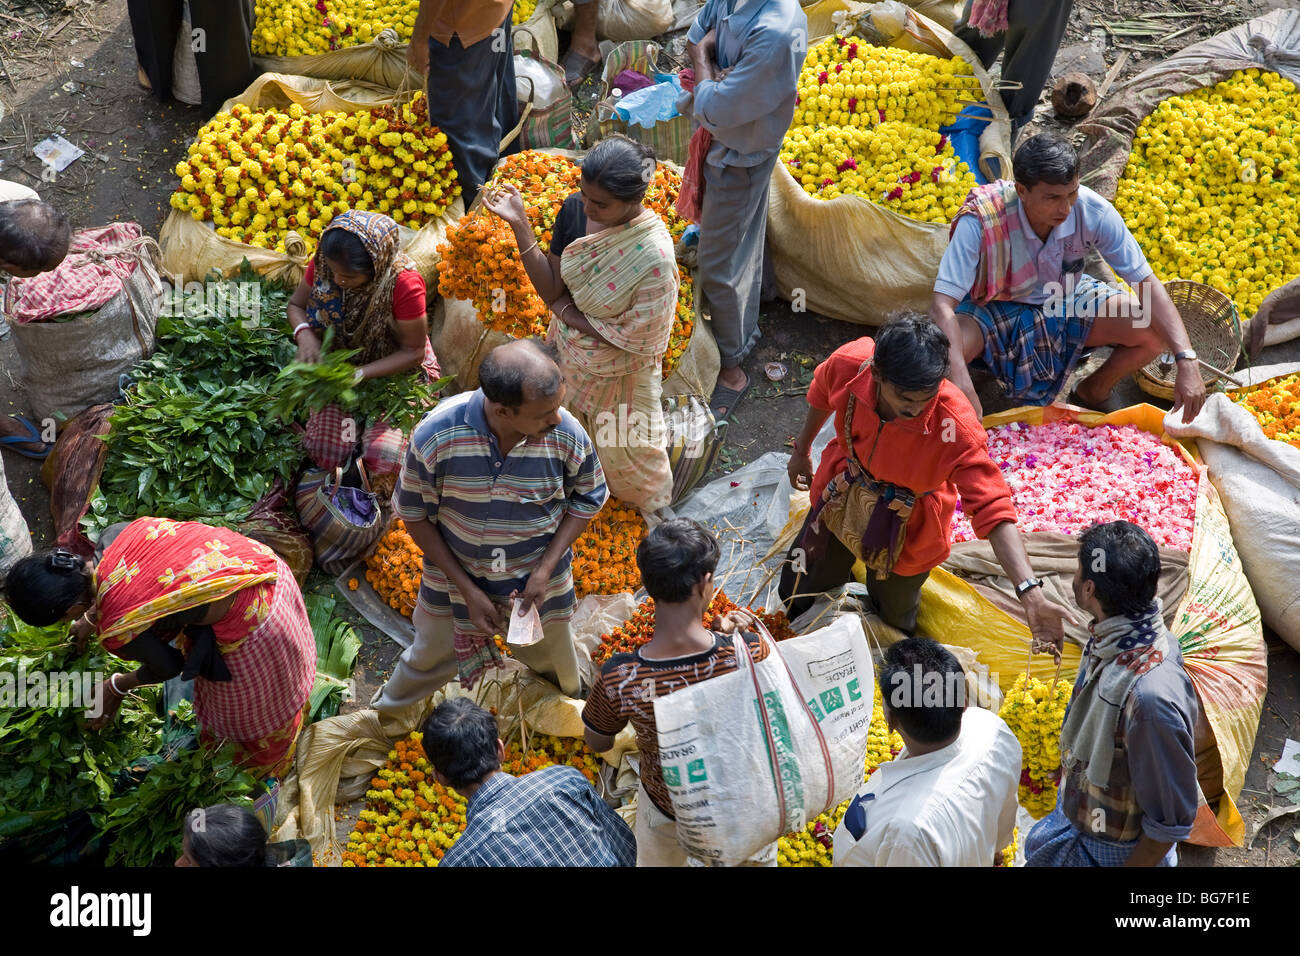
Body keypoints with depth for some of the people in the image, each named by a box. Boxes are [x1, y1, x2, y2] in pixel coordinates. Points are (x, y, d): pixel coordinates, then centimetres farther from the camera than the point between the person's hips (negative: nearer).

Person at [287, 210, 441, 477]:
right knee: (324, 453, -13)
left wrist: (359, 374, -28)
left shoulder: (404, 283, -29)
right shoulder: (323, 263, -16)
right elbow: (296, 305, 2)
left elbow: (413, 351, -19)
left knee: (383, 459, -19)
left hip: (397, 372, -3)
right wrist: (305, 334, -21)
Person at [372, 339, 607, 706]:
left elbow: (587, 500, -7)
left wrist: (546, 569, -17)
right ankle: (391, 708, 61)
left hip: (539, 581, 1)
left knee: (554, 665, 27)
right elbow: (414, 514, -15)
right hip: (453, 577, 0)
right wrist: (467, 590, -17)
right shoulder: (435, 435, -31)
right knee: (430, 660, 27)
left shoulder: (567, 435, -27)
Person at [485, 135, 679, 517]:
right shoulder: (574, 209, -19)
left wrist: (569, 313, -17)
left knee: (624, 446, 23)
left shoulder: (654, 256, -36)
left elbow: (635, 337, -26)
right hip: (572, 354, 5)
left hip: (620, 374, -4)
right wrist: (520, 224, -25)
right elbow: (551, 288, -14)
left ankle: (653, 502, 55)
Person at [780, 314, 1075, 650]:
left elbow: (992, 508, -42)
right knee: (797, 594, 23)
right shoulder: (848, 364, -32)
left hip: (905, 524, -2)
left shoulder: (957, 428, -41)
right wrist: (802, 450, 13)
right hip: (840, 497, 2)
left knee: (894, 617, 22)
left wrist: (1030, 591, -54)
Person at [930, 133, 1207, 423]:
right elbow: (942, 305, -37)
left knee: (1158, 331, -18)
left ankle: (1091, 392, 13)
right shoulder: (981, 220, -33)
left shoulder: (1093, 211, -24)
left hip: (1067, 299, 4)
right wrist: (963, 388, -50)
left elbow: (1147, 282, -20)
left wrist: (1186, 359, -32)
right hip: (995, 309, -3)